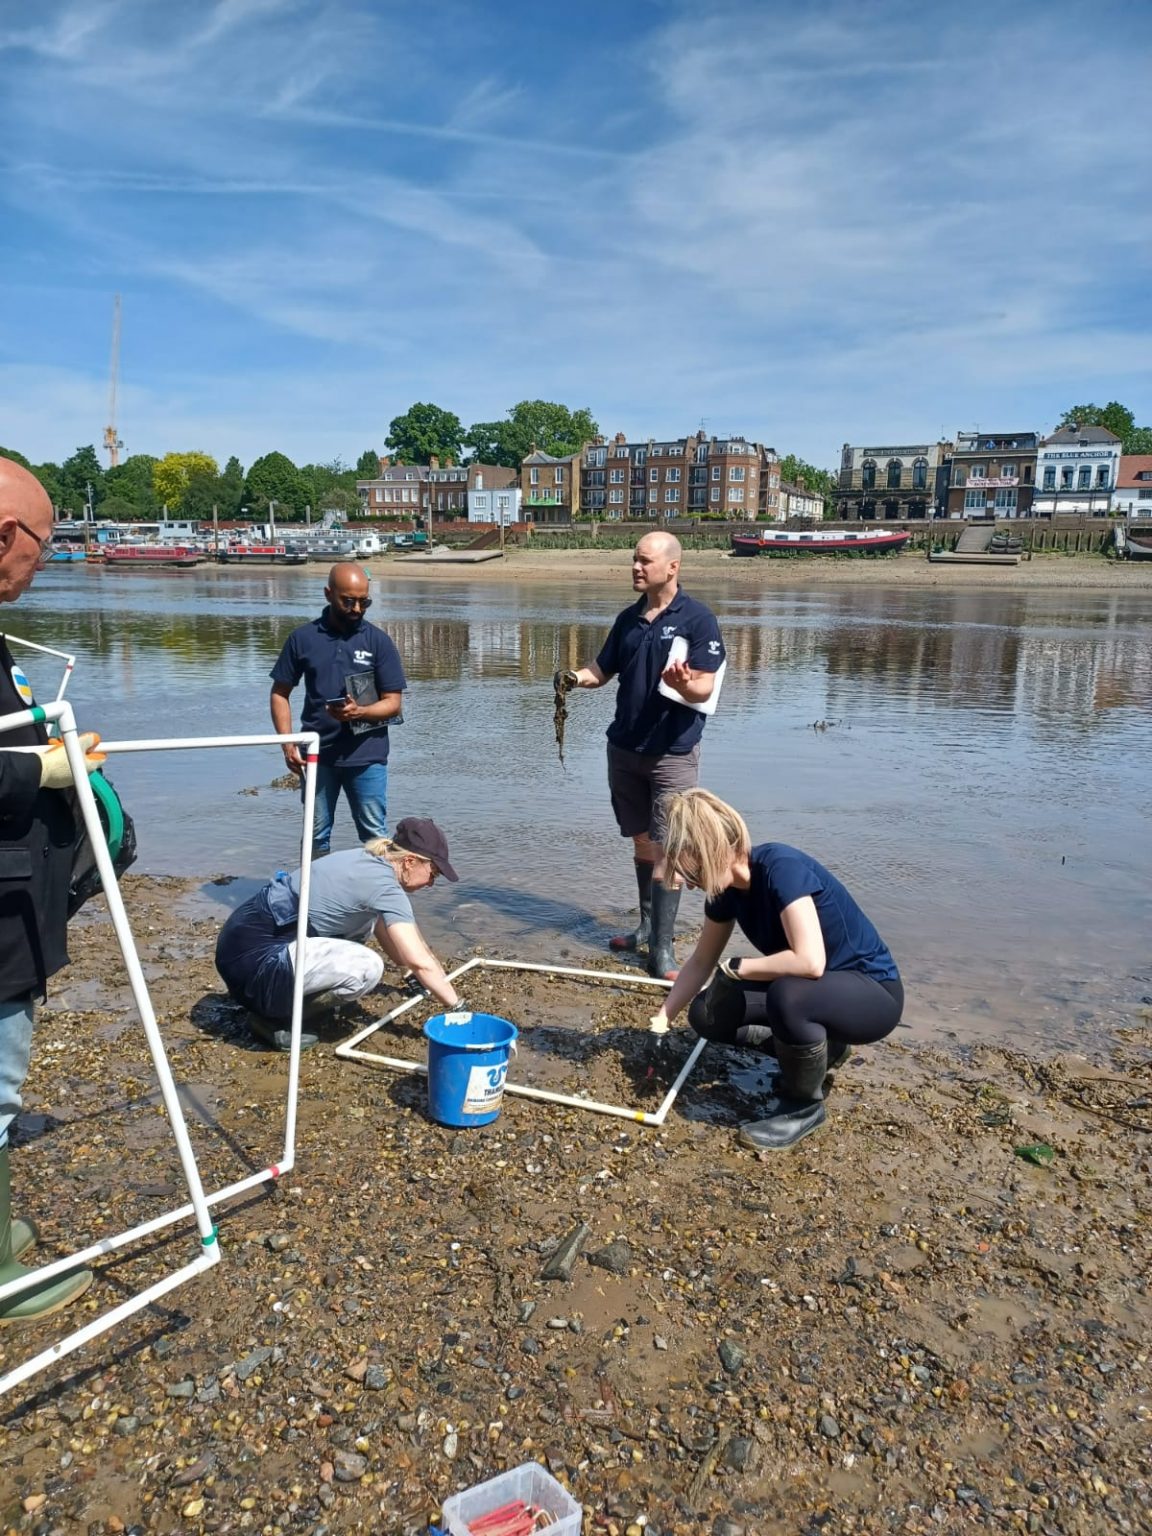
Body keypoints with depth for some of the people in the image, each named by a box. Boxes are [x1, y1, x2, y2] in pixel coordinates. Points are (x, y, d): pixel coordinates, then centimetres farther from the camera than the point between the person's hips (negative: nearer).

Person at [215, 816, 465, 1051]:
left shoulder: (367, 862, 12)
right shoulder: (384, 886, -15)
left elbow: (397, 950, 22)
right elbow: (419, 962, -18)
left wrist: (442, 981, 26)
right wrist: (458, 1007, -7)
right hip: (254, 955, -10)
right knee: (367, 968, -20)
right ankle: (274, 1016, -4)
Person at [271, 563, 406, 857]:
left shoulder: (378, 641, -2)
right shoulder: (303, 638, 2)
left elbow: (393, 702, -3)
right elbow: (280, 693, 6)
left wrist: (359, 712, -22)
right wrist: (288, 743, -6)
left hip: (367, 756, -1)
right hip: (317, 754, 2)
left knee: (375, 836, 4)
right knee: (316, 835, 13)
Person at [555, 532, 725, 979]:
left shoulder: (697, 619, -10)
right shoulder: (628, 618, 8)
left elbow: (705, 688, -16)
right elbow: (604, 670, 13)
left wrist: (685, 684, -39)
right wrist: (576, 677, -8)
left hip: (673, 753, -6)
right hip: (624, 747, 6)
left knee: (666, 848, -6)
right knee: (641, 840, 16)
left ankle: (662, 948, 0)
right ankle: (648, 925, 30)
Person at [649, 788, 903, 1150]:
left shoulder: (781, 867, -29)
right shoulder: (726, 888, -6)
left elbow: (810, 962, -39)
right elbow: (701, 962, 8)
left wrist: (737, 968, -25)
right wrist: (661, 1019, 4)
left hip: (873, 992, -8)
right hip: (809, 989, 8)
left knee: (788, 996, -37)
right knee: (707, 1014, -3)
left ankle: (803, 1105, -9)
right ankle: (819, 1047, 13)